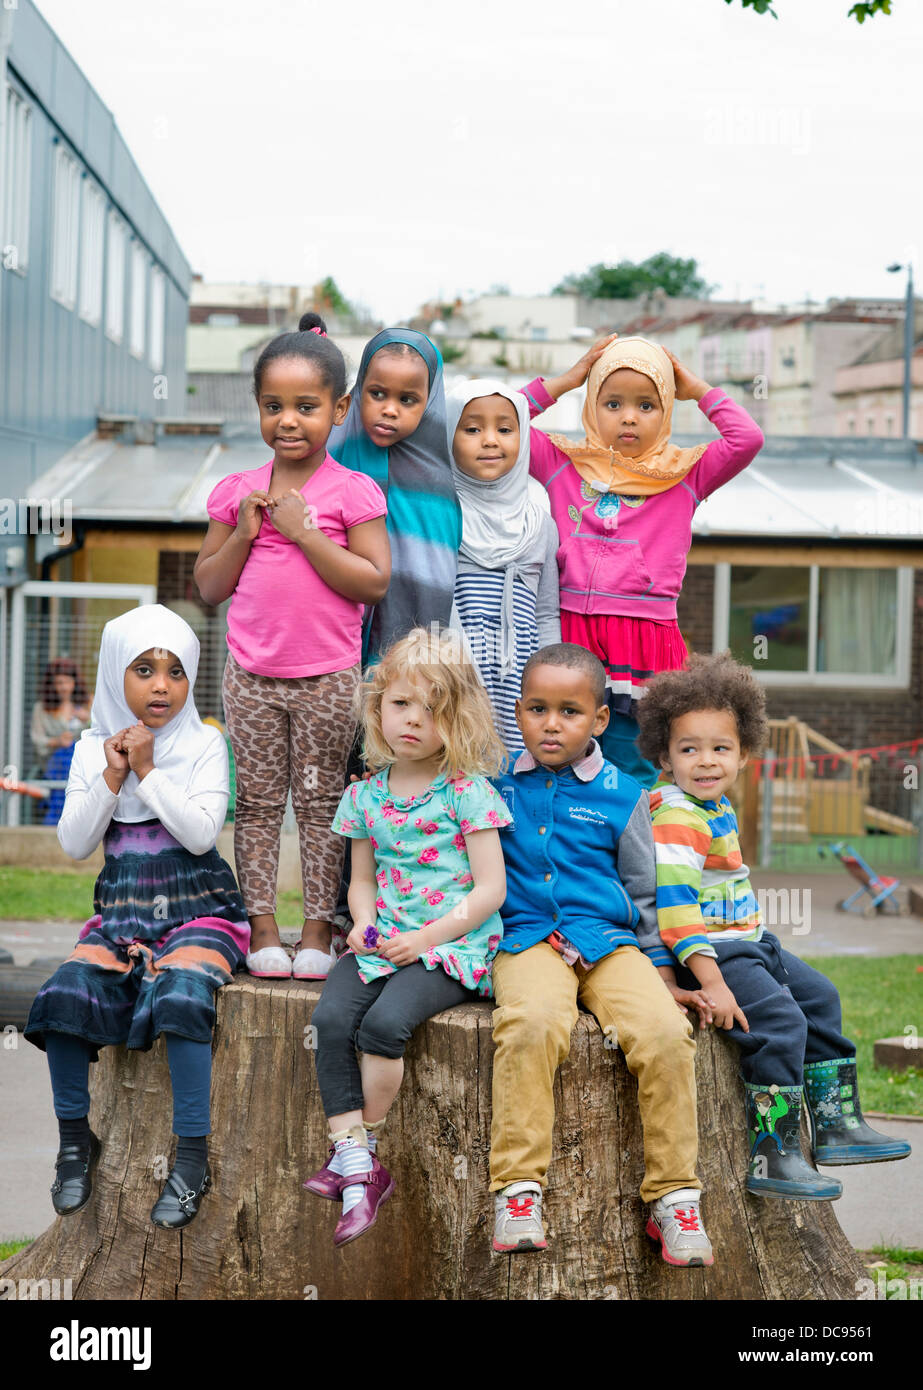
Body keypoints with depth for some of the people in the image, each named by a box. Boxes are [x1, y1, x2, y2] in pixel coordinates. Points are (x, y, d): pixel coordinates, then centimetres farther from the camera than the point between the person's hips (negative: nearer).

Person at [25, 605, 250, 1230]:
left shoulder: (204, 744, -1)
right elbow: (76, 844, 1)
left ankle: (193, 1157, -22)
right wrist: (112, 777, -9)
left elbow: (201, 833, -14)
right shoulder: (93, 748, 8)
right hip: (121, 912, 3)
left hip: (198, 910, -3)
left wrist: (148, 771, -15)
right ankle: (76, 1138, -2)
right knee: (63, 994, -22)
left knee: (180, 996, -33)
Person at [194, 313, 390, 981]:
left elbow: (375, 582, -13)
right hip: (251, 674, 3)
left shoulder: (354, 493, -5)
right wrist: (244, 533, -10)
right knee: (258, 802, 8)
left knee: (320, 803, 6)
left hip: (327, 677, -3)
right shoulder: (238, 491, 5)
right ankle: (262, 927, 15)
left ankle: (319, 930, 14)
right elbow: (209, 587, 7)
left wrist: (304, 532, -17)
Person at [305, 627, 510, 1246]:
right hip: (382, 943, 5)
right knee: (331, 1020, -22)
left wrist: (426, 937, -14)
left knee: (383, 1024, -30)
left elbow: (490, 888, -7)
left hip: (452, 946, -5)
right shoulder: (365, 795, 12)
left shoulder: (467, 791, -4)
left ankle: (357, 1147, -10)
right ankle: (358, 1173, -21)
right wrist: (362, 921, -1)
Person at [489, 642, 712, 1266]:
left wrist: (658, 970, 14)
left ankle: (674, 1197, -13)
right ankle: (517, 1190, -28)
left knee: (664, 1032, -26)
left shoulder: (621, 796, 9)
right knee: (531, 1023, -35)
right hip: (528, 939, -1)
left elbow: (646, 892, 17)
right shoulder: (500, 787, 11)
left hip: (611, 941, 1)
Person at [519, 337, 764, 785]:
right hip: (570, 631, 1)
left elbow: (747, 439, -5)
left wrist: (698, 390, 4)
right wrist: (557, 384, 6)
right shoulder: (563, 462, 10)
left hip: (646, 640, -1)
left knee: (633, 774, 4)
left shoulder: (686, 474, 7)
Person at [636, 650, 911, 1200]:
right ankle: (771, 1160, -17)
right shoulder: (675, 818, -20)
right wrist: (712, 984, -30)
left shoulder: (719, 808, 12)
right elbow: (675, 907, -27)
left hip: (748, 942, 11)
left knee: (819, 998, 18)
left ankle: (837, 1125, 27)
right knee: (779, 1021, -21)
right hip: (706, 953, -11)